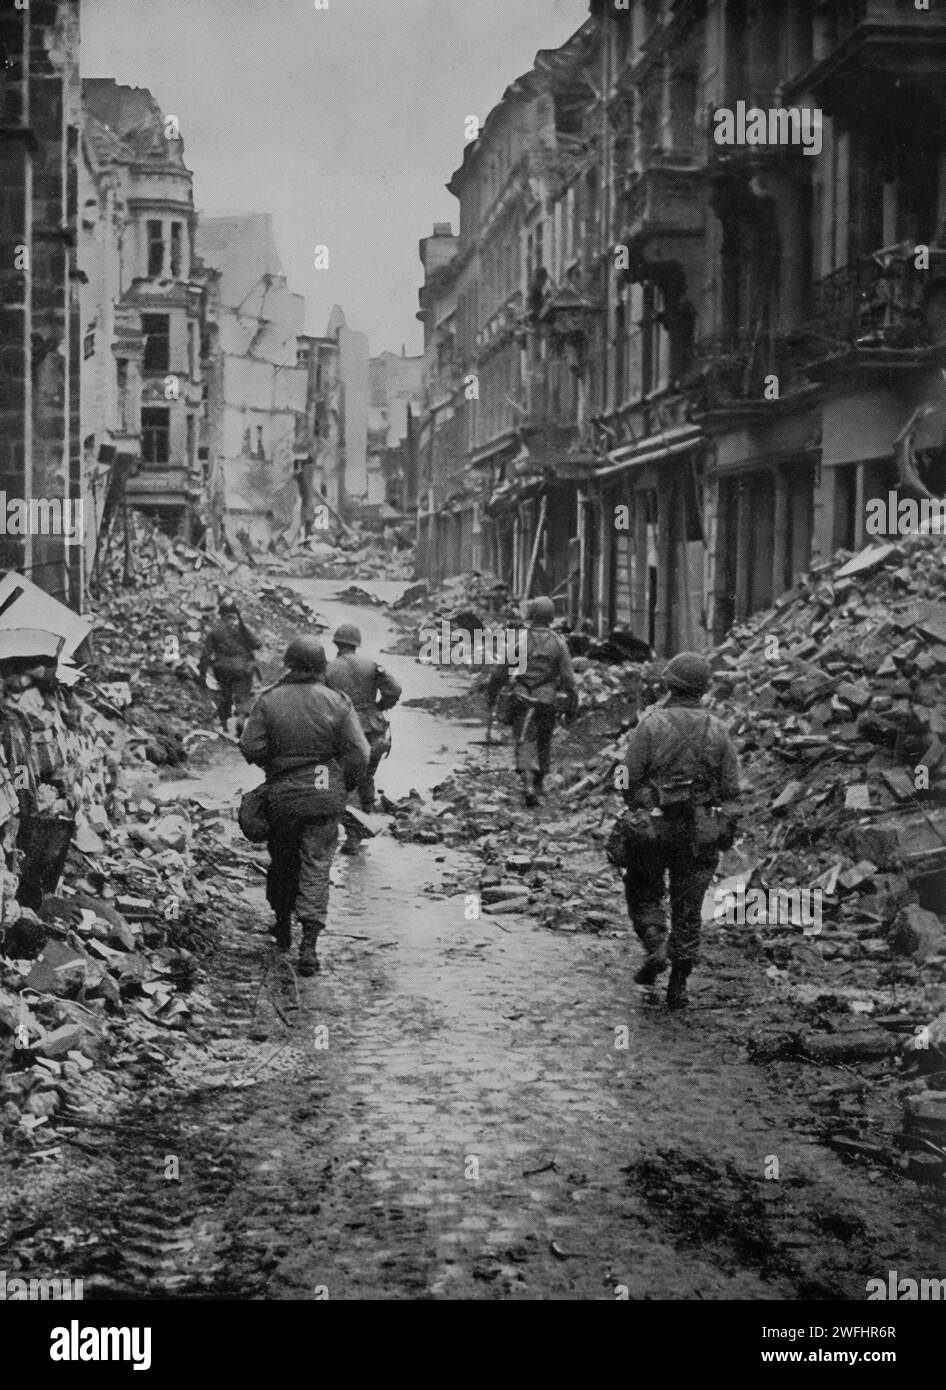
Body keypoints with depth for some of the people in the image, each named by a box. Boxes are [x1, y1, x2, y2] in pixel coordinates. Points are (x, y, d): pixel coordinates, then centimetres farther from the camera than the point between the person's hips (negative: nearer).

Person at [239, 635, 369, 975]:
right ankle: (309, 944, -8)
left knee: (282, 862, 19)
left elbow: (250, 748, -8)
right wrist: (342, 786, 8)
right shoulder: (337, 703, -8)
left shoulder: (268, 702, -6)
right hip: (324, 797, -1)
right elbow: (359, 755, -8)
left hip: (282, 795, 1)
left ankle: (283, 925, 35)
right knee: (316, 867, 1)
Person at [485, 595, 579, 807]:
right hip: (547, 700, 2)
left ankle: (528, 784, -22)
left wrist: (491, 695, 13)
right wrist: (572, 706, 5)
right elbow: (568, 678, -2)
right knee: (544, 742, 20)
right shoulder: (558, 643, -2)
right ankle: (539, 783, 33)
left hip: (522, 700, -2)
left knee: (522, 742, -3)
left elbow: (500, 672, 0)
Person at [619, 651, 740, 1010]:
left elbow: (628, 780, -10)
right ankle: (679, 983, 12)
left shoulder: (651, 725, -10)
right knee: (688, 906, 11)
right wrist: (726, 830, 13)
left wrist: (635, 810, 8)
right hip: (699, 831, 3)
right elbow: (730, 789, 3)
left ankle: (655, 948, -3)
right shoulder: (717, 730, 0)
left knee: (643, 892, 19)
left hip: (653, 826, -3)